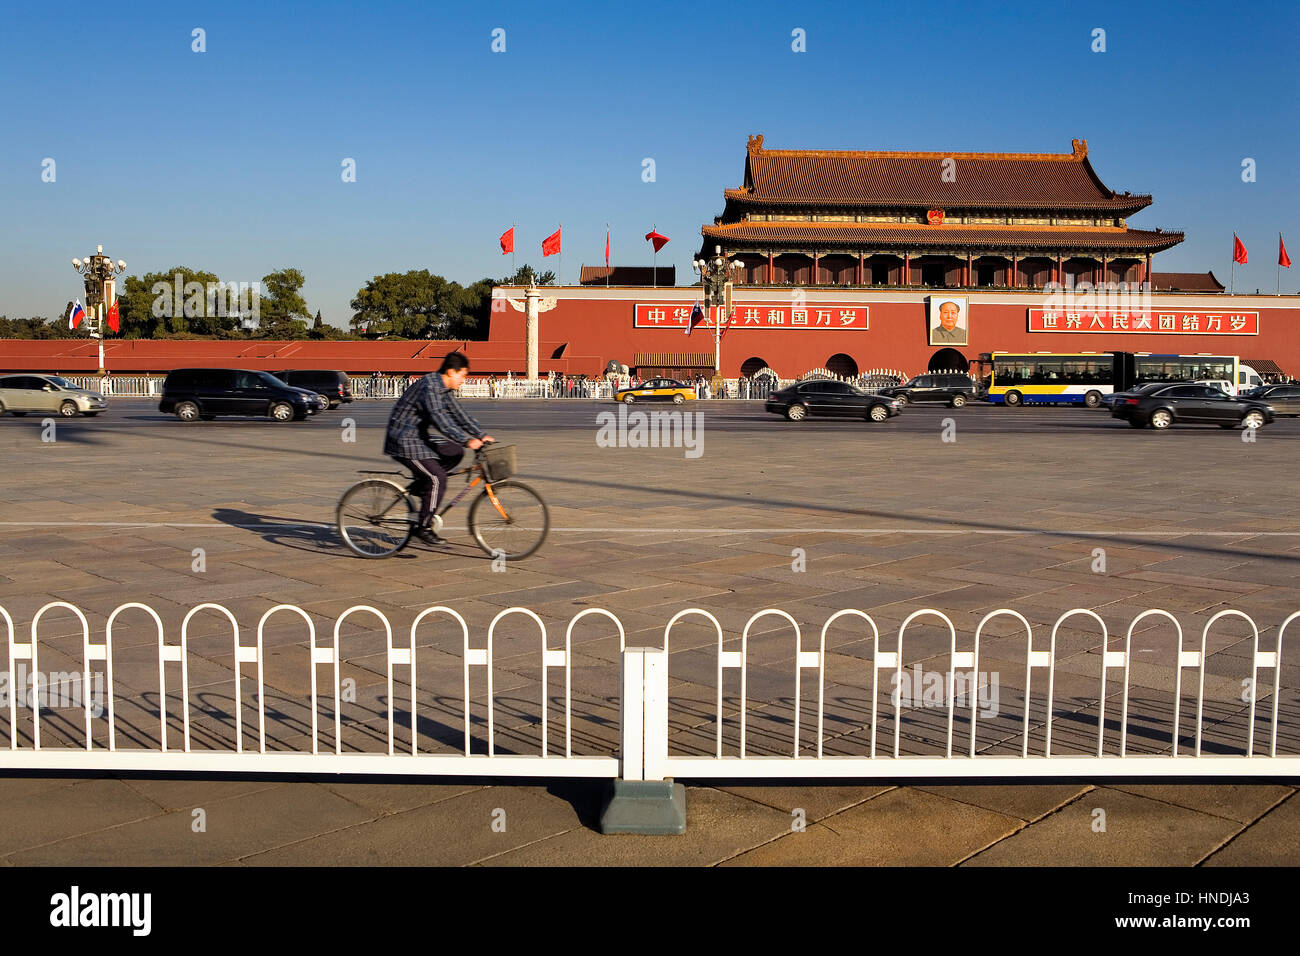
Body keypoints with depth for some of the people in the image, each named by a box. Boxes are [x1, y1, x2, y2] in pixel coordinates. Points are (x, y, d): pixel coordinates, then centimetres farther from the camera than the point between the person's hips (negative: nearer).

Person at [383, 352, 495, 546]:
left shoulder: (445, 390, 9)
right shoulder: (429, 387, -22)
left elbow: (458, 415, 15)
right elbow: (439, 419, -32)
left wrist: (482, 435, 9)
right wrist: (467, 440, -38)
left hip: (418, 438, 10)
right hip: (403, 441, -10)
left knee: (455, 452, 4)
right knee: (438, 479, -14)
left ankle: (421, 484, 10)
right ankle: (423, 528, -5)